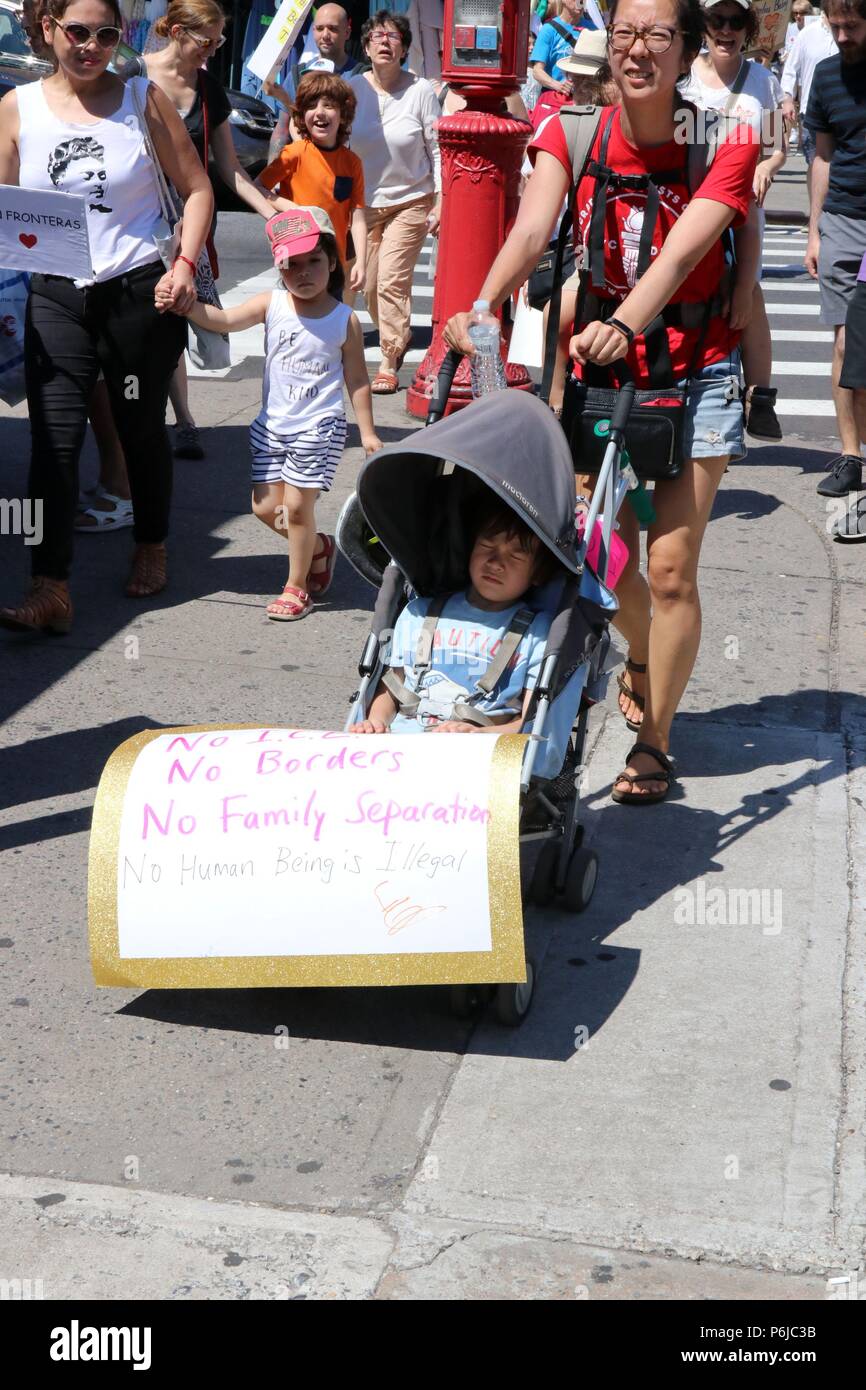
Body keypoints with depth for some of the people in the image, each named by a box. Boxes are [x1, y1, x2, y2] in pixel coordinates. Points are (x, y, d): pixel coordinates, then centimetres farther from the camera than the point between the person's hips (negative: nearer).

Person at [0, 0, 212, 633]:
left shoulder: (144, 99, 0)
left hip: (140, 294, -1)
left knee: (143, 429, 11)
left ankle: (152, 546, 35)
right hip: (55, 297, 1)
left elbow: (197, 188, 3)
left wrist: (186, 263, -9)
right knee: (54, 439, -8)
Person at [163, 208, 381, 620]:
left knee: (297, 507, -5)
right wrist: (188, 306, -30)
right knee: (266, 507, 7)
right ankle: (319, 547, 33)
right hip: (272, 423, 4)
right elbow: (226, 320, -13)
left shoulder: (345, 320, -6)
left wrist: (367, 431, 0)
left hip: (318, 427, -4)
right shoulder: (272, 304, -1)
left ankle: (296, 587, 12)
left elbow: (357, 380, 0)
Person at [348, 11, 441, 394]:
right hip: (364, 202, 3)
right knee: (369, 284, 5)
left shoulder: (420, 90, -9)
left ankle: (389, 364, -4)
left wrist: (441, 201, -8)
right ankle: (398, 339, 32)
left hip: (411, 201, -3)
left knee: (392, 280, -12)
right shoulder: (351, 89, -3)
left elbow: (437, 148, -4)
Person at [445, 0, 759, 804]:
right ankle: (642, 656, 41)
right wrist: (482, 307, -44)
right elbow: (531, 228, -25)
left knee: (670, 569, -4)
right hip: (602, 371, 2)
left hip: (694, 375, -2)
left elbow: (680, 252, -30)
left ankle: (653, 744, 14)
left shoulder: (725, 142, -14)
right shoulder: (572, 133, -7)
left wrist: (624, 325, -49)